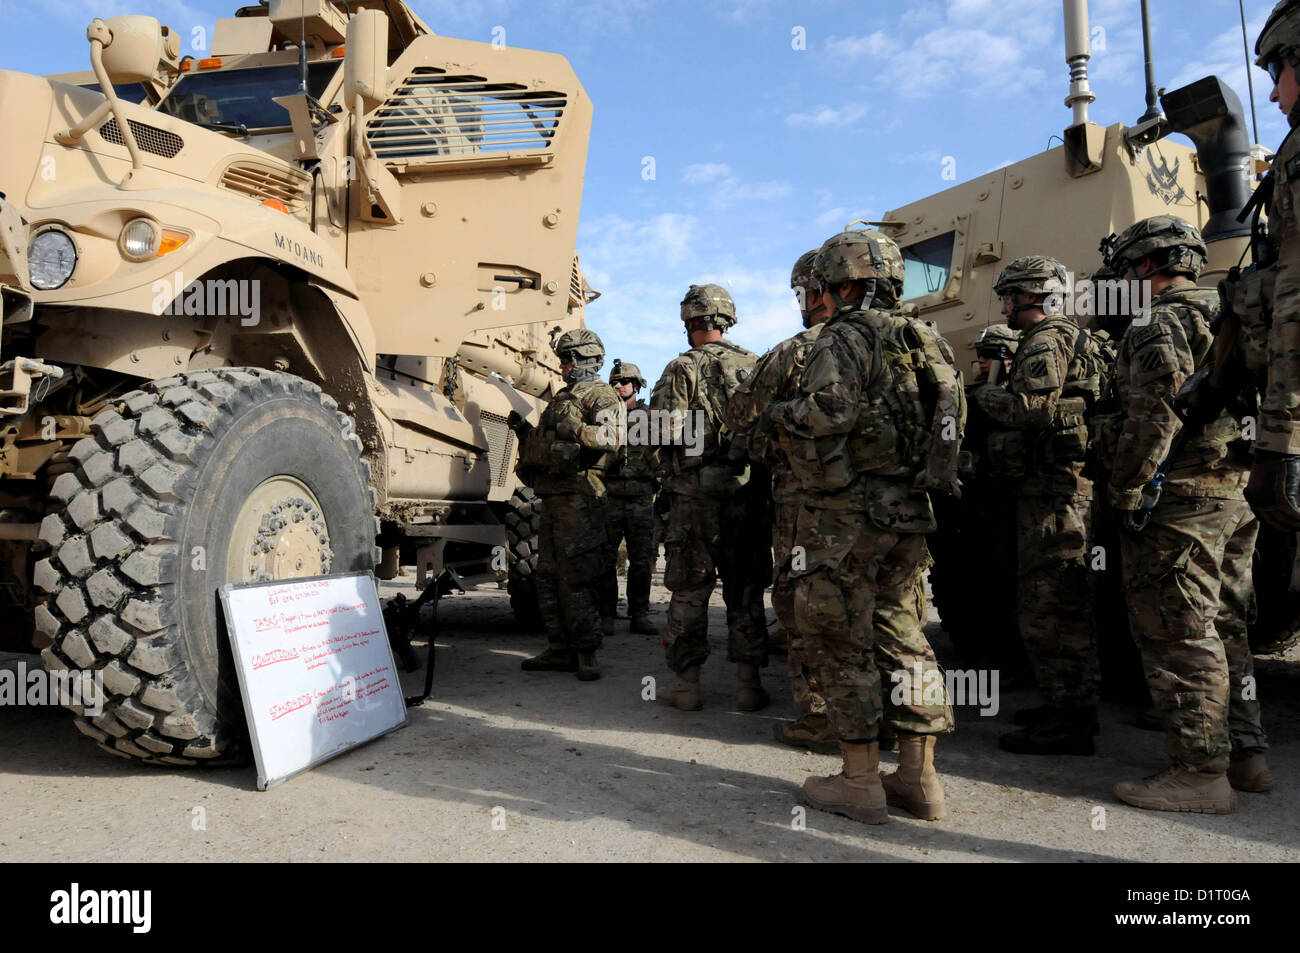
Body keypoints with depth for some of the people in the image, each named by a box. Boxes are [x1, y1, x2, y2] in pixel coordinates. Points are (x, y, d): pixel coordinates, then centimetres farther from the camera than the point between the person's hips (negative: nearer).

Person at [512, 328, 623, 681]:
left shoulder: (600, 396, -3)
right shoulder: (560, 398, 24)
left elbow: (612, 439, -19)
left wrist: (573, 430, -25)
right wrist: (525, 430, 15)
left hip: (580, 496, -9)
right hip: (552, 495, 9)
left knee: (576, 575, -10)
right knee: (548, 575, 10)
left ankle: (586, 652, -2)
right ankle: (560, 650, 17)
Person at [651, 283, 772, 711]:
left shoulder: (682, 368, -4)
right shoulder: (756, 367, 8)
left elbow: (662, 433, -12)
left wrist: (666, 475, 5)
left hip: (696, 494, -3)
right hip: (749, 494, 4)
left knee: (690, 591, 5)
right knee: (745, 589, 10)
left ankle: (686, 685, 10)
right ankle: (748, 684, 13)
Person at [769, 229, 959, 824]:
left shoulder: (846, 336, -9)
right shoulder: (923, 343, 16)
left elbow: (830, 411, -24)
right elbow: (952, 423, 17)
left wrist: (783, 412, -6)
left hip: (846, 513, -8)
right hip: (908, 511, 8)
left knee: (839, 640, 0)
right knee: (901, 635, 13)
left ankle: (860, 783, 7)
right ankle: (918, 778, 18)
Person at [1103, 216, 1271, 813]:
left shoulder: (1159, 327, -11)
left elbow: (1153, 420, -21)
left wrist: (1123, 493, -15)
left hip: (1180, 500, -10)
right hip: (1236, 495, 10)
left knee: (1177, 636, -5)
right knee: (1222, 628, 16)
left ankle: (1201, 773, 0)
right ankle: (1245, 754, 24)